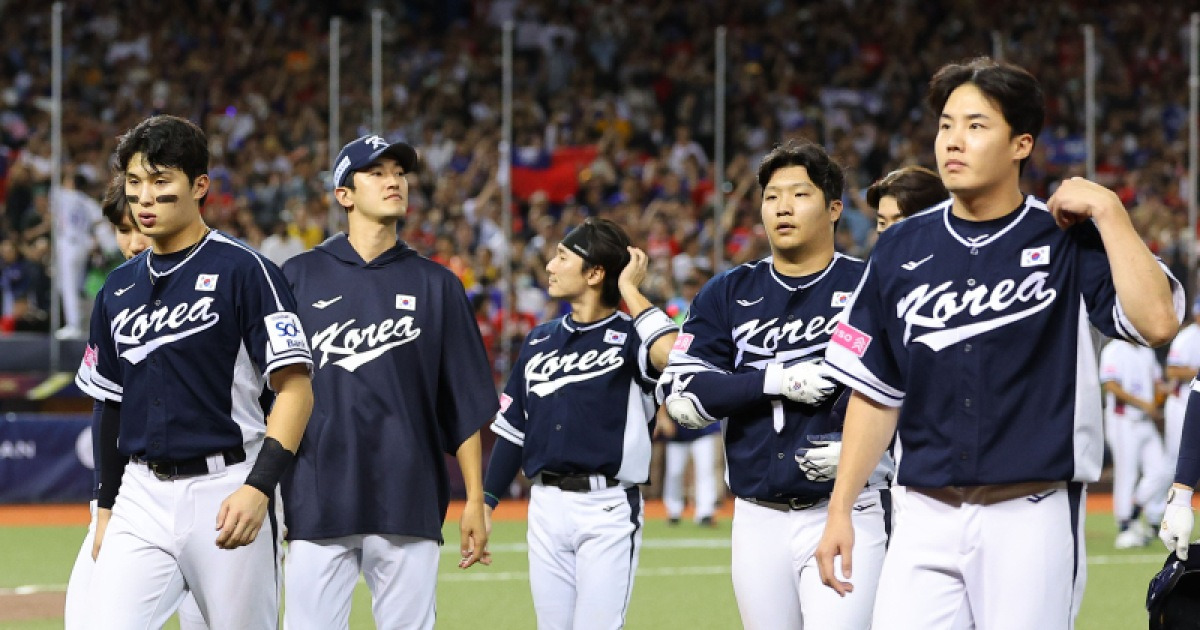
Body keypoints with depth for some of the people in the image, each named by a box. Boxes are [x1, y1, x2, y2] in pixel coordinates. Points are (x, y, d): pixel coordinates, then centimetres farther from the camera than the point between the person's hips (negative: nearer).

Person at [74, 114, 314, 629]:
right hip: (142, 497, 5)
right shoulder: (119, 289, 13)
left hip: (226, 490, -5)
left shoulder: (244, 272, -6)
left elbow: (295, 388, -12)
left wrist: (259, 487, -23)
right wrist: (106, 508, 19)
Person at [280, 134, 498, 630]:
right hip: (318, 500, -1)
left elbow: (465, 404, 9)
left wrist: (475, 501, 4)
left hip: (408, 506, 1)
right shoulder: (299, 277, 7)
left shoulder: (435, 285, 10)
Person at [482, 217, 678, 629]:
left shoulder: (628, 337, -4)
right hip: (545, 506, 6)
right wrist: (485, 502, 10)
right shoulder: (539, 341, 13)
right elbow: (513, 428, 17)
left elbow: (673, 355, -28)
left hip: (609, 508, -6)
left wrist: (631, 294, -15)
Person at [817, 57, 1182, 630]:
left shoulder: (1067, 240, 0)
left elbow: (1156, 321, -17)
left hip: (1032, 513, -3)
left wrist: (1107, 210, -14)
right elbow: (875, 391, 13)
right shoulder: (901, 250, 9)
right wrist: (840, 510, 8)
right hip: (927, 514, 3)